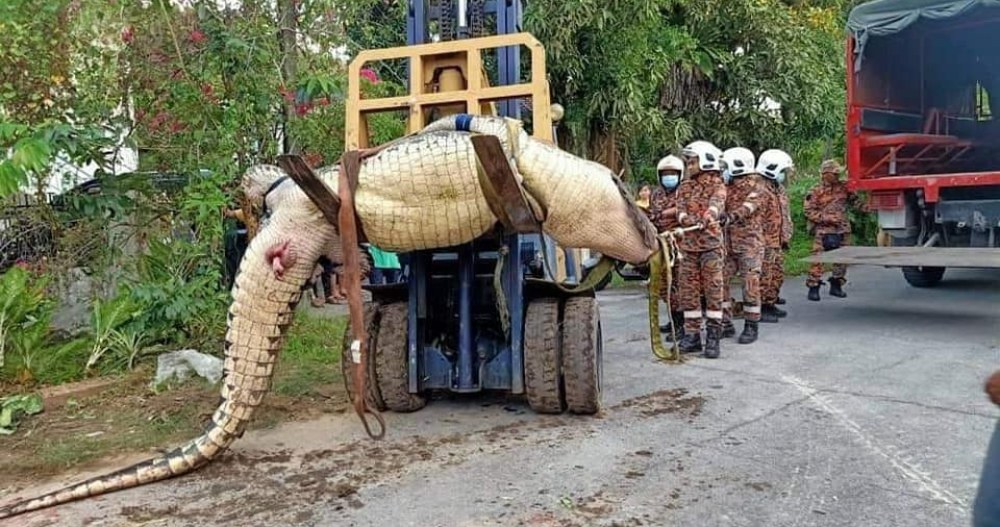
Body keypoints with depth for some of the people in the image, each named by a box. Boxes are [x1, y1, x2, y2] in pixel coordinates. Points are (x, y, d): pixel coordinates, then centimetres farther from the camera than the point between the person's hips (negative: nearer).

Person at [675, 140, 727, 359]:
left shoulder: (717, 185, 2)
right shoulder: (684, 187, 16)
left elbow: (716, 204, -18)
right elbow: (680, 208, 0)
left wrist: (706, 218, -39)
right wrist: (685, 218, -24)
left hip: (710, 243, -5)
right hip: (688, 244, 5)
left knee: (713, 289, -4)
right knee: (688, 290, 4)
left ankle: (713, 336, 1)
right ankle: (692, 334, 12)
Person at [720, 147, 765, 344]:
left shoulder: (755, 182, -4)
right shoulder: (728, 185, 16)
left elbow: (750, 204, -22)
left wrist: (732, 216, -38)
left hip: (749, 241, -6)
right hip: (728, 241, 6)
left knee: (750, 283, -3)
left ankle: (751, 326, 5)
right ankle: (726, 323, 13)